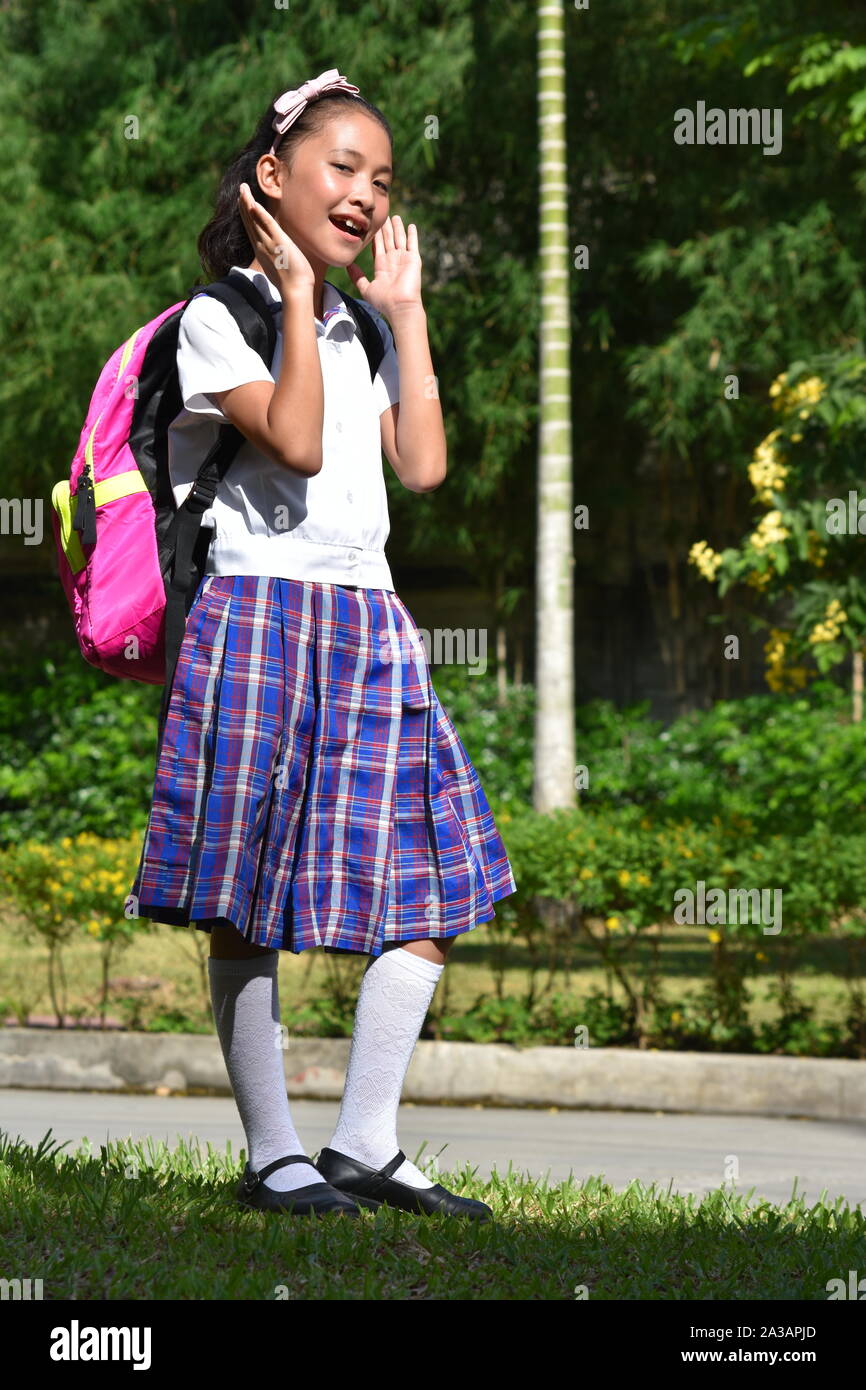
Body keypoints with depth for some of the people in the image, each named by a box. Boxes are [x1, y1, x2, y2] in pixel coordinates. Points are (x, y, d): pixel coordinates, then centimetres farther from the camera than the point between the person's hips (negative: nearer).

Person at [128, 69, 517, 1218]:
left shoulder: (358, 329, 19)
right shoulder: (219, 319, -2)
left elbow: (422, 466, 6)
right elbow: (296, 442, -18)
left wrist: (405, 311, 9)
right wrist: (297, 292, -11)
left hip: (368, 627, 7)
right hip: (261, 614, -7)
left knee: (431, 886, -1)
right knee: (247, 907, -4)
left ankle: (366, 1145, 4)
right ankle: (273, 1154, 4)